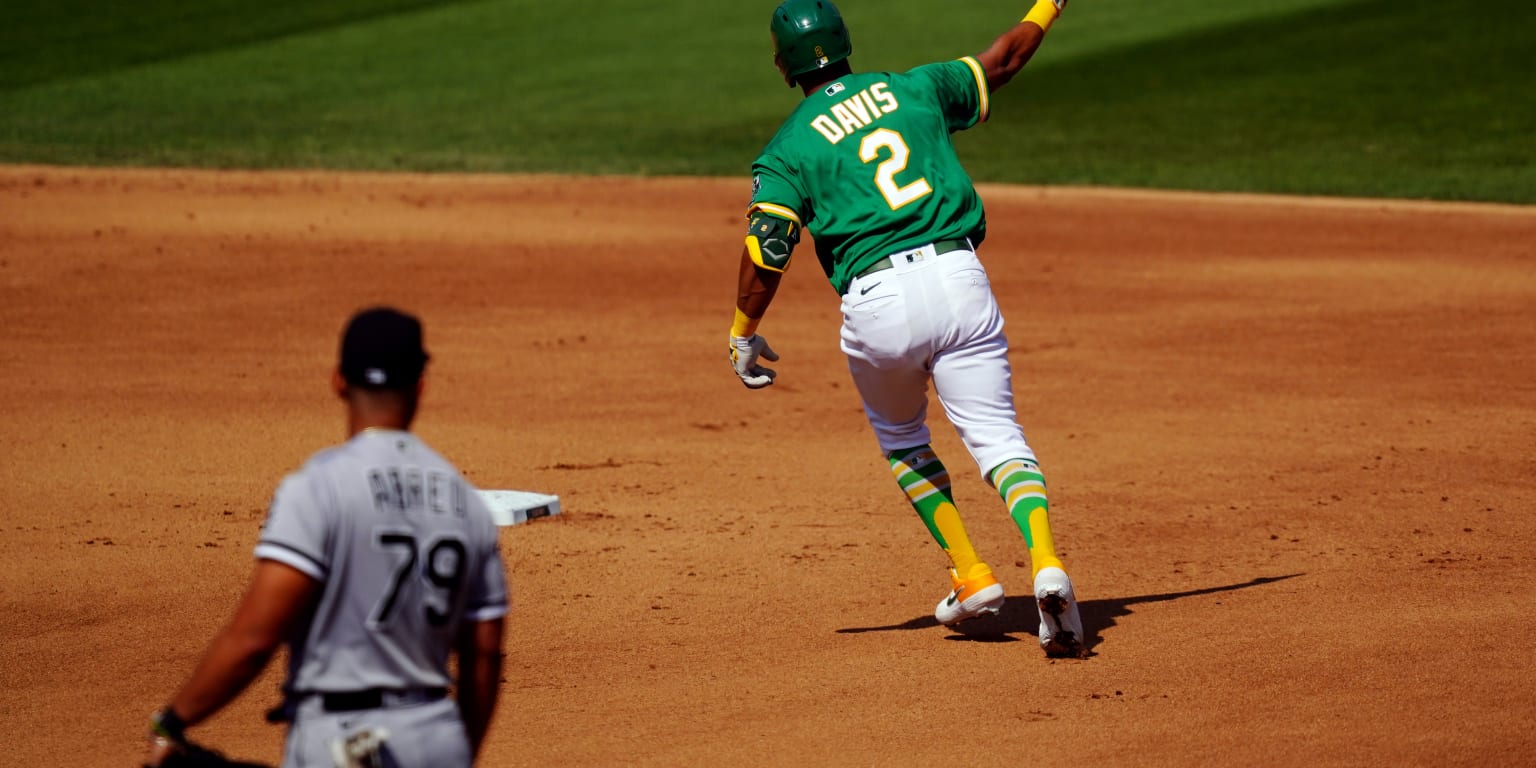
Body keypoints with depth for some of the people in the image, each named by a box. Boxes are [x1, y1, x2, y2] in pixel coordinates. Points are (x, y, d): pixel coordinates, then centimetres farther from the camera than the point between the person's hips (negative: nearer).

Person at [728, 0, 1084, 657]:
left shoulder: (787, 149, 6)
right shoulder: (916, 88, 15)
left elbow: (767, 247, -6)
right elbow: (1000, 62, 29)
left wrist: (743, 335, 5)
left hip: (877, 305, -1)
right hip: (959, 278, 1)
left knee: (900, 439, 25)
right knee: (998, 438, -1)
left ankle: (972, 578, 16)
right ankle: (1047, 565, -27)